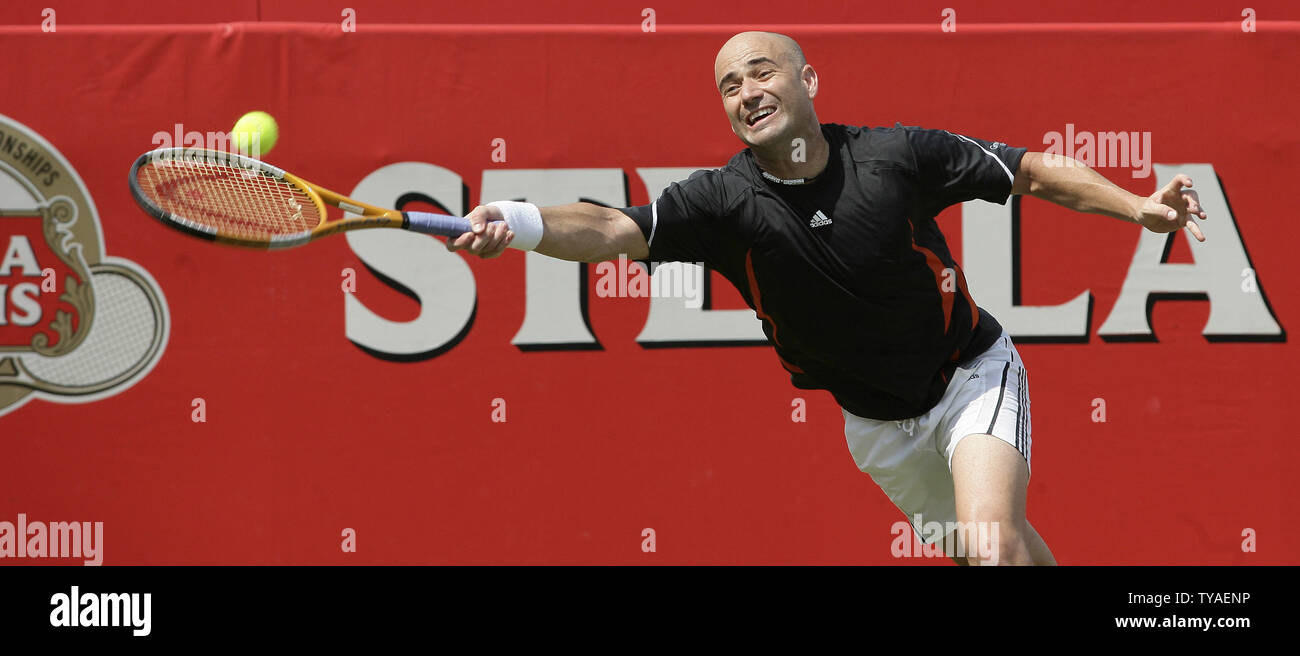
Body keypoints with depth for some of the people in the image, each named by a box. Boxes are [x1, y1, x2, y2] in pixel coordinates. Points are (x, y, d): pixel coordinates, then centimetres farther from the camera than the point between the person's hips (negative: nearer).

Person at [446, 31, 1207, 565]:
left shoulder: (895, 154, -20)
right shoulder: (725, 201, -19)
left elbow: (1036, 172, -10)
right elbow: (615, 229, -34)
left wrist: (1139, 208, -20)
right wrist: (522, 223, -53)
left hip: (972, 375, -3)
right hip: (878, 422, 3)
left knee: (992, 537, -26)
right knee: (980, 554, 17)